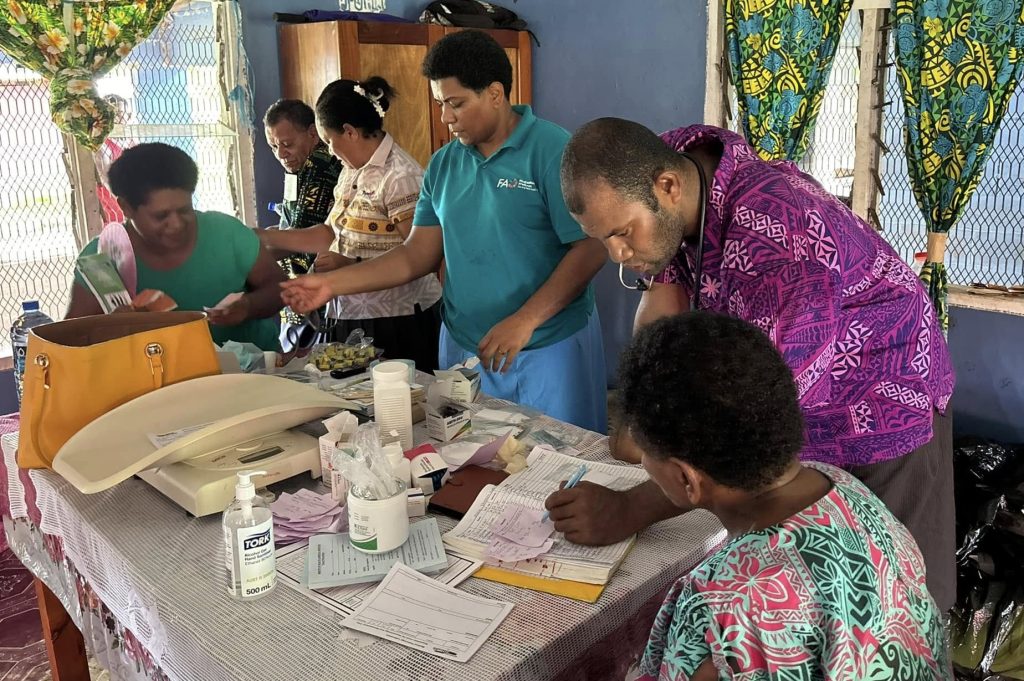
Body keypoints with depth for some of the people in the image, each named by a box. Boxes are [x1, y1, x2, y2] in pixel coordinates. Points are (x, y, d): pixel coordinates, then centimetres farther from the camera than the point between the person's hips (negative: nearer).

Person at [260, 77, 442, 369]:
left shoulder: (401, 177, -17)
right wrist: (267, 238, 11)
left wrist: (350, 264, -21)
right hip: (351, 316, 8)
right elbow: (332, 234, 15)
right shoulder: (351, 172, 11)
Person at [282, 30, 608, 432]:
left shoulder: (553, 151, -11)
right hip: (463, 347, 5)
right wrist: (332, 284, -2)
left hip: (549, 348, -5)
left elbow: (590, 249, -15)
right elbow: (417, 254, 7)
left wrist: (525, 320, -24)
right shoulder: (443, 164, 6)